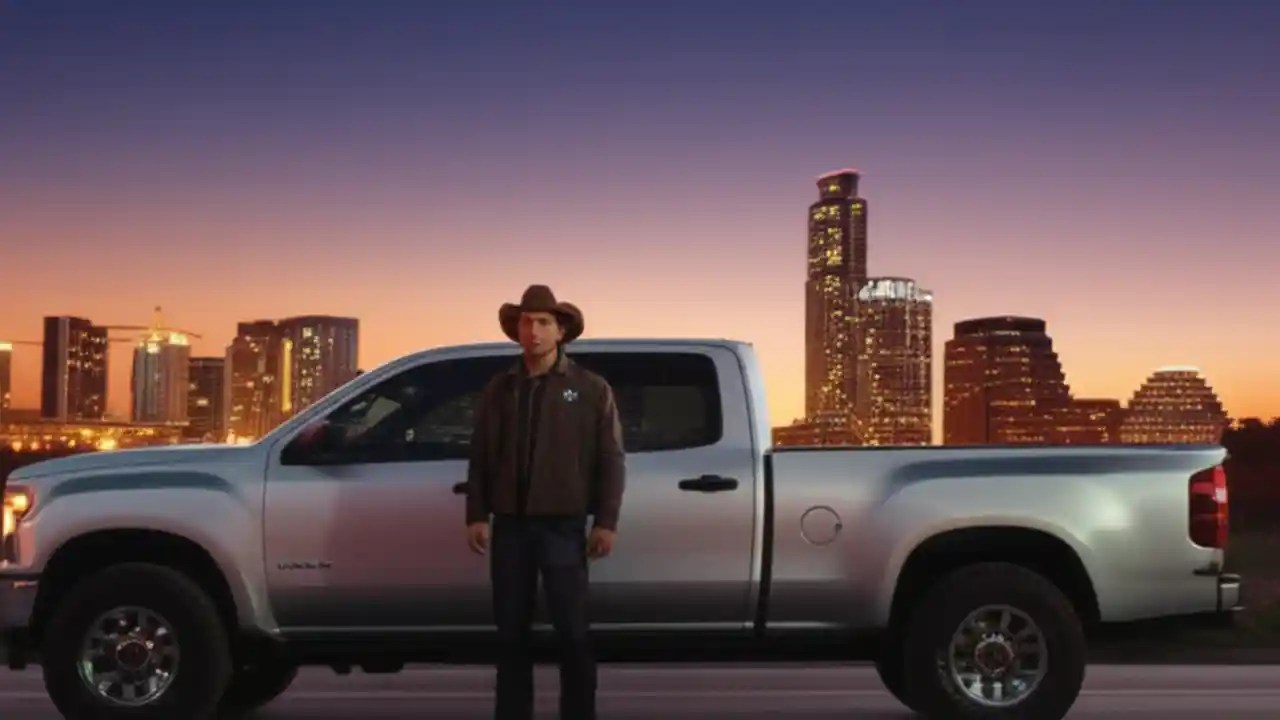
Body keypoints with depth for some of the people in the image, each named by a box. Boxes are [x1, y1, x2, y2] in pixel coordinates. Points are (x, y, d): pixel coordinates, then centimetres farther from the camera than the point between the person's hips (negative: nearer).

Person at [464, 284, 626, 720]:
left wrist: (606, 522, -8)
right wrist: (476, 516, 3)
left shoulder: (591, 389, 2)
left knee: (572, 632, -1)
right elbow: (480, 459, 11)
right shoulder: (499, 390, 11)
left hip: (563, 525, -3)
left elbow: (610, 460, -1)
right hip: (510, 526, 3)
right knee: (511, 632, 8)